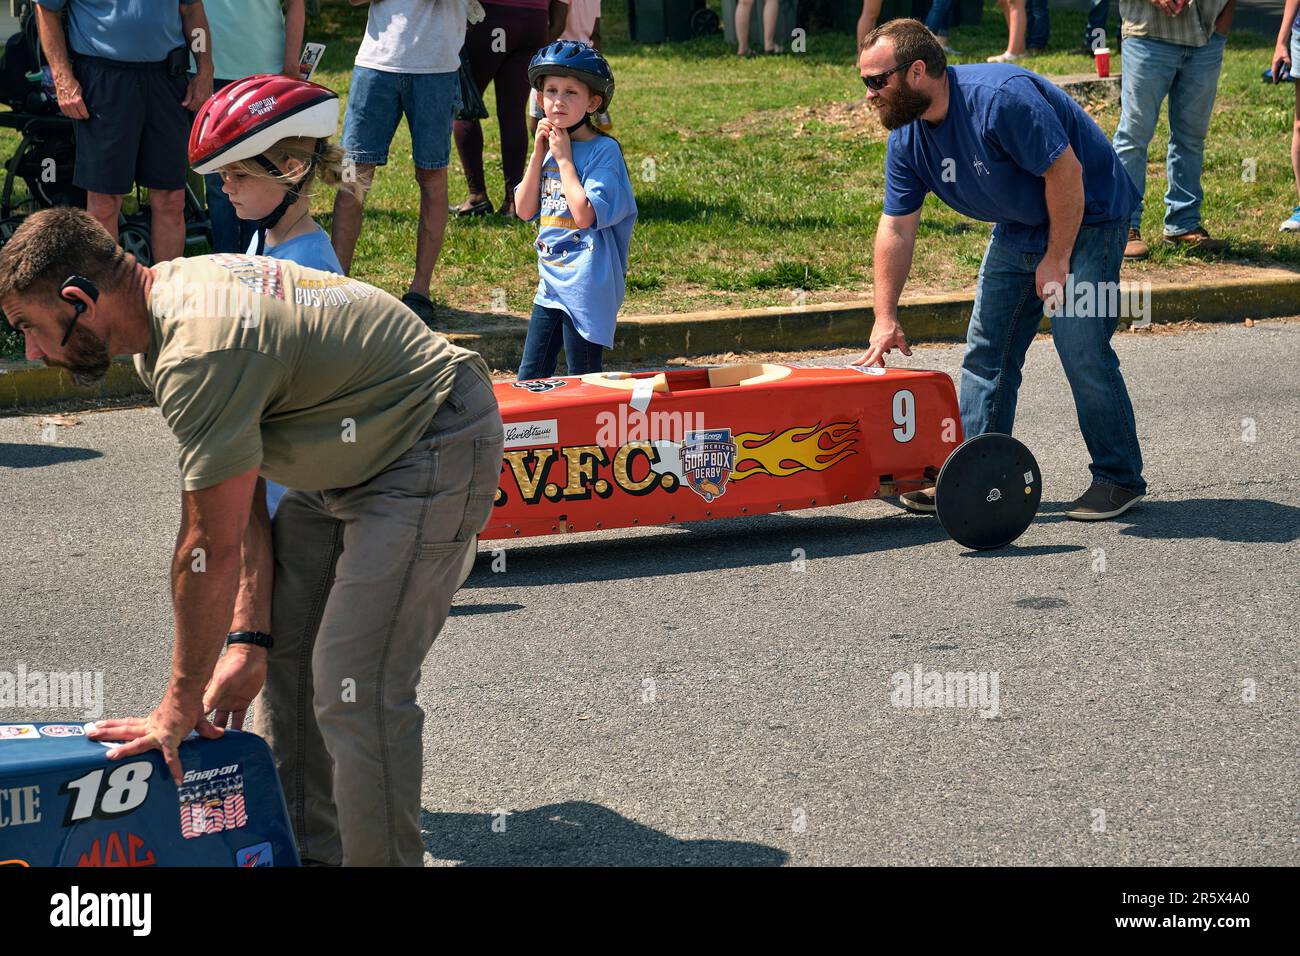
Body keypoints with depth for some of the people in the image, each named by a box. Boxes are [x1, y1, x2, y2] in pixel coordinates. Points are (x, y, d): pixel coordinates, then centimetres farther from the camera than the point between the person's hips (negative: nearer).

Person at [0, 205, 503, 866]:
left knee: (355, 688, -15)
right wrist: (248, 641, 0)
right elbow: (242, 503, 5)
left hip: (433, 454, -11)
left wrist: (180, 704, -13)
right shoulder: (171, 295, 3)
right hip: (353, 456, 11)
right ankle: (305, 847, 21)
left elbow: (212, 546, -23)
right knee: (279, 645, 11)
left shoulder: (199, 353, -29)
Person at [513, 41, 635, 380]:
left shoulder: (604, 150, -13)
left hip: (587, 284, -7)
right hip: (551, 279, 7)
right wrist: (539, 153, -4)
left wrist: (564, 158, -17)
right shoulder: (550, 144, 9)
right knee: (530, 377, 14)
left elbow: (584, 215, -23)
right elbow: (525, 210, 3)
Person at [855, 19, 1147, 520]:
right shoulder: (906, 138, -6)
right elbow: (896, 227, -3)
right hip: (1018, 228, 8)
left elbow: (1065, 171, -29)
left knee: (1082, 350, -13)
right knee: (986, 350, 5)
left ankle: (1119, 478, 1)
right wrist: (885, 317, -7)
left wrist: (1057, 258, -21)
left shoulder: (1001, 97, -31)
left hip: (1085, 219, -8)